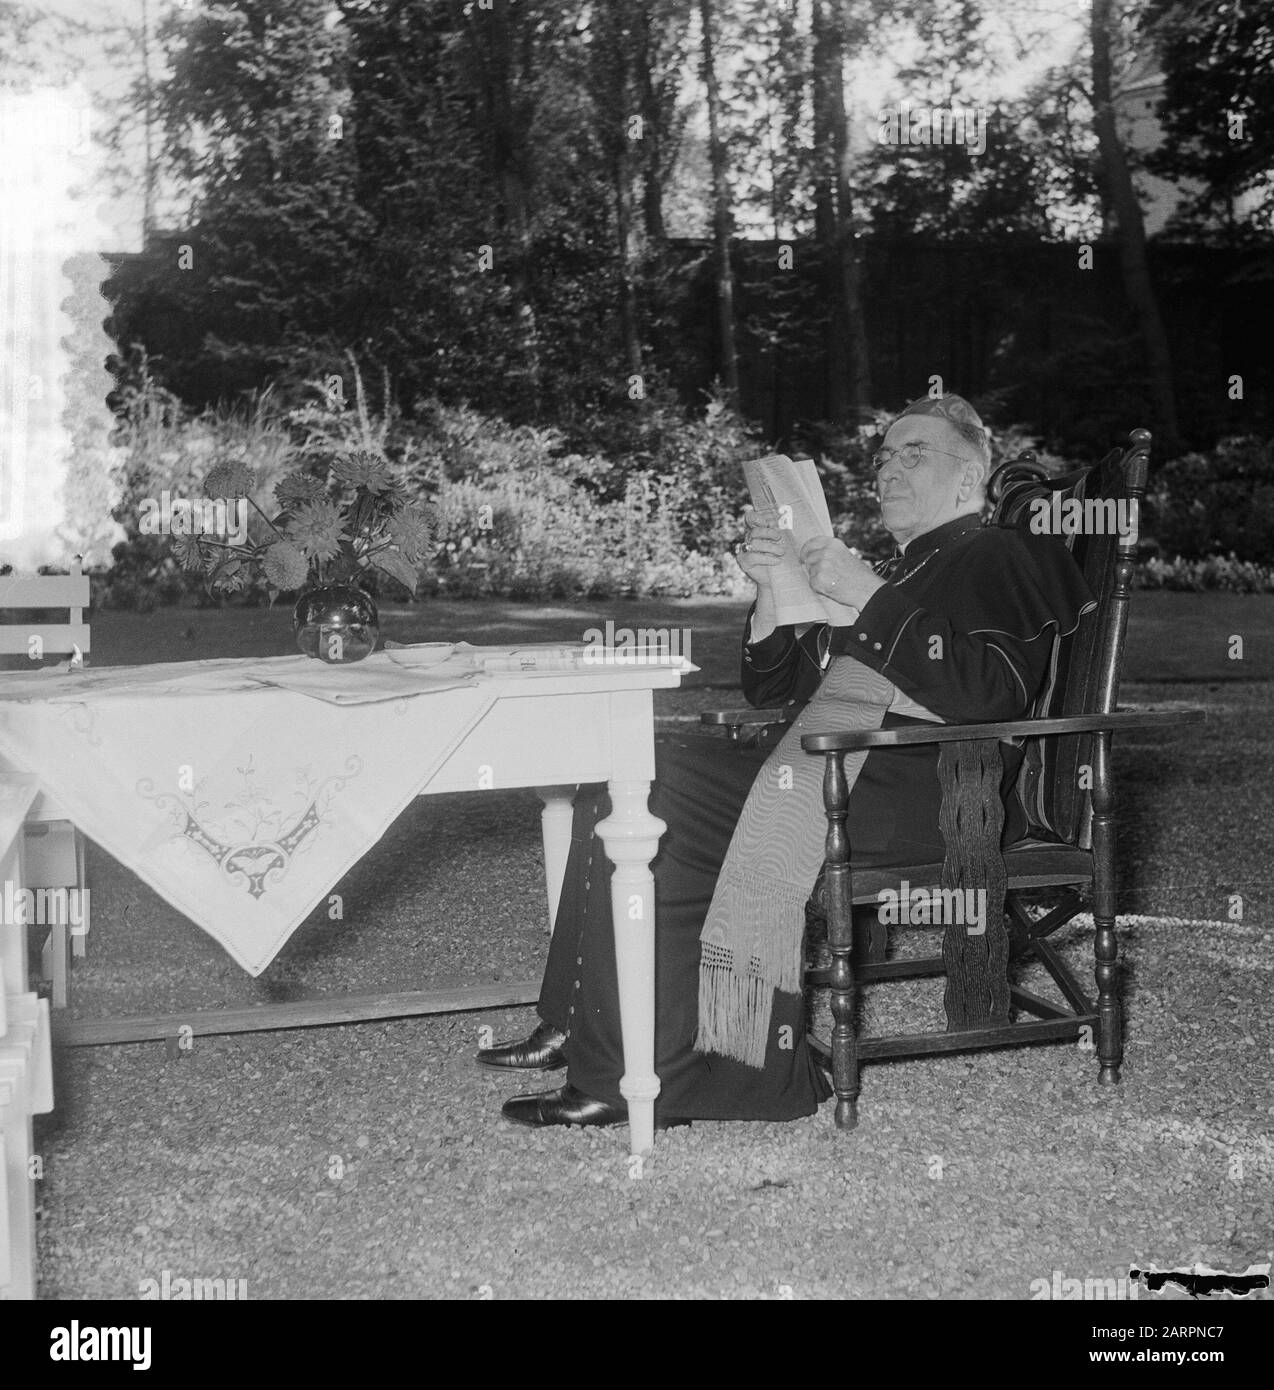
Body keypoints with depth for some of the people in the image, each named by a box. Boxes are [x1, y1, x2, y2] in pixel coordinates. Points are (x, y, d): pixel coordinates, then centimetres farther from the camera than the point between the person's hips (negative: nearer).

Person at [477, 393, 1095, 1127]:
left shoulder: (1000, 557, 5)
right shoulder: (902, 569, 31)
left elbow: (989, 694, -16)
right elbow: (774, 687, 28)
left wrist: (868, 596, -13)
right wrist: (770, 589, 9)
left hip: (923, 795, -9)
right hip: (821, 769, 9)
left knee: (650, 809, -24)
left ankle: (647, 1073, -21)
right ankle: (578, 1031, -3)